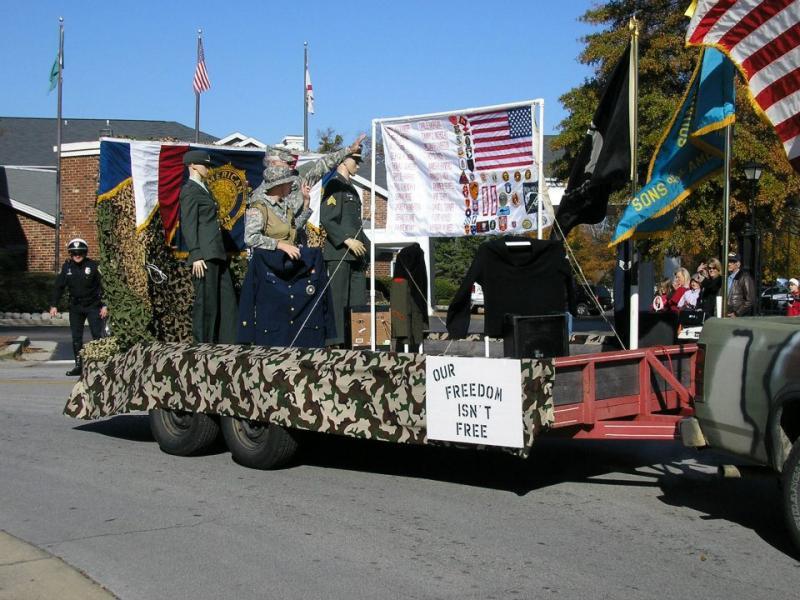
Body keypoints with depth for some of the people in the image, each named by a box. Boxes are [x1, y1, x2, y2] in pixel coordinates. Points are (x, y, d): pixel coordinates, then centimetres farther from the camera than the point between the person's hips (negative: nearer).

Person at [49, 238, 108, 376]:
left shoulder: (93, 266, -8)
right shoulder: (66, 267, 2)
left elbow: (102, 286, -6)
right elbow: (59, 286, 7)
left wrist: (104, 305, -10)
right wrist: (54, 305, 3)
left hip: (93, 306, -4)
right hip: (75, 307, 4)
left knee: (97, 335, -6)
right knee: (76, 337, 6)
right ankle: (78, 365, 12)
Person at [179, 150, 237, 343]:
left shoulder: (203, 189, 21)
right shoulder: (189, 191, -6)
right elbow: (188, 225, -12)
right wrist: (196, 256, -19)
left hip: (216, 253, 9)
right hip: (204, 255, -9)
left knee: (227, 300, 6)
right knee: (206, 302, -5)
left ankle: (226, 342, 9)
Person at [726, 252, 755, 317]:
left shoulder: (745, 278, -7)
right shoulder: (727, 278, 15)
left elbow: (750, 301, -11)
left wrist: (736, 314, -14)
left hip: (741, 317, -6)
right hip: (726, 317, 6)